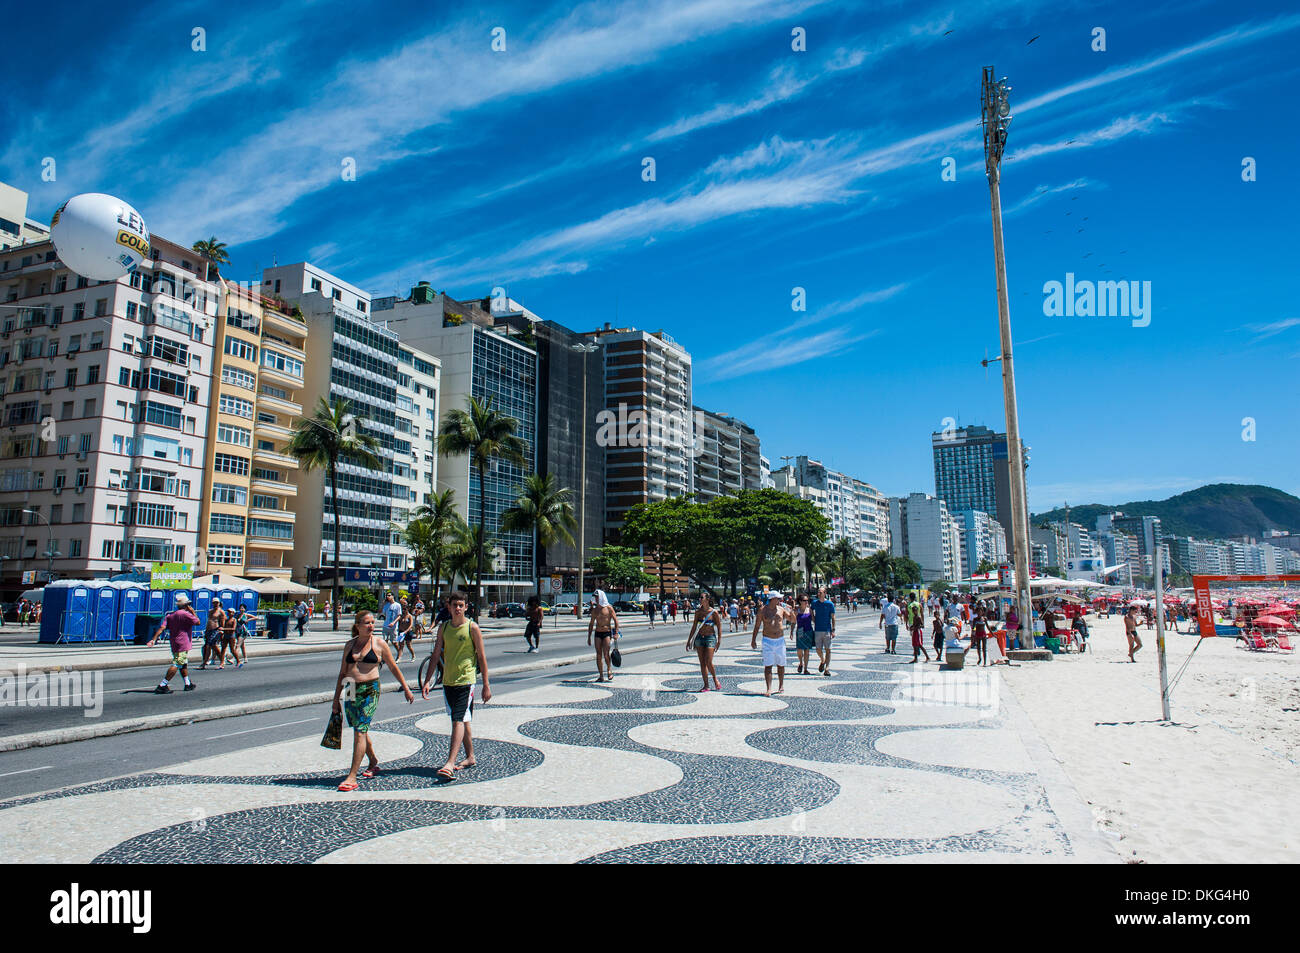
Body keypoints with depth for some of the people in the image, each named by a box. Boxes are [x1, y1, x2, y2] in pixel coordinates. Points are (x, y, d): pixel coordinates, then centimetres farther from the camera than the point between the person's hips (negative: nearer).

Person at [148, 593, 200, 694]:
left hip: (174, 643, 9)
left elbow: (162, 627, 0)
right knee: (177, 664, -11)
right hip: (182, 645, -9)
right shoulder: (185, 614, -13)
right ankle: (162, 685, -19)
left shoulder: (170, 615, 9)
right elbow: (198, 622, -5)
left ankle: (188, 684, 30)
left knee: (183, 664, 20)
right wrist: (193, 612, 5)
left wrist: (154, 639, -5)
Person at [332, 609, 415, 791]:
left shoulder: (379, 644, 1)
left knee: (360, 730, -10)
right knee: (360, 730, 14)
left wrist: (406, 689, 10)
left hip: (370, 690, -4)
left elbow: (394, 668, 8)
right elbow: (343, 673, 15)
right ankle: (373, 762, 37)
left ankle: (352, 777, -8)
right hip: (351, 691, 4)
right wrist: (336, 698, 14)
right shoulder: (350, 645, 10)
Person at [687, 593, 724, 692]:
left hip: (710, 638, -5)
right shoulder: (698, 612, 5)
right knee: (702, 663, 4)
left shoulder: (714, 612, -7)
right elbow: (694, 627, 11)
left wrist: (719, 641, -10)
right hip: (699, 638, 5)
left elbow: (719, 627, -3)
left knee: (708, 662, -13)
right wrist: (689, 640, 10)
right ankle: (706, 686, 10)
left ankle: (715, 680, 12)